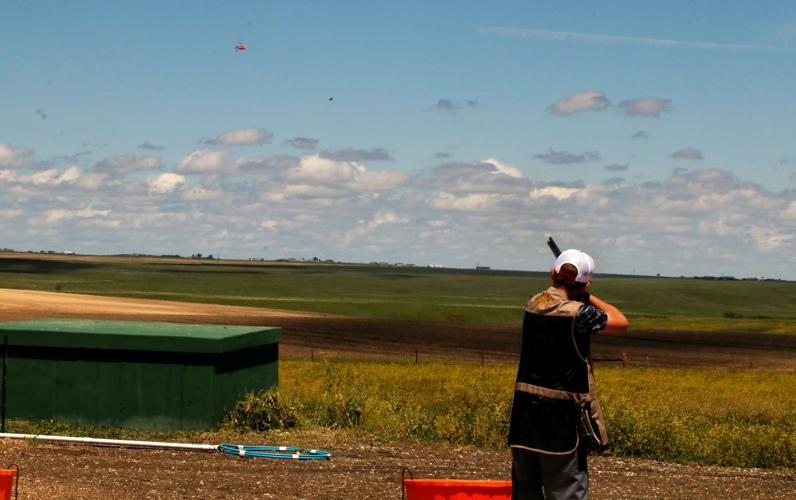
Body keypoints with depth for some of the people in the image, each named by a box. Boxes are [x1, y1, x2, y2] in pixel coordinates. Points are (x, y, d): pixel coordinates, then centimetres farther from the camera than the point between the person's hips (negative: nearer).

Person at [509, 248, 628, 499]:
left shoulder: (534, 304, 3)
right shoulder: (579, 313, -15)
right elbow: (621, 323, -1)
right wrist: (589, 298, 7)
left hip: (526, 403, 6)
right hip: (560, 410, -6)